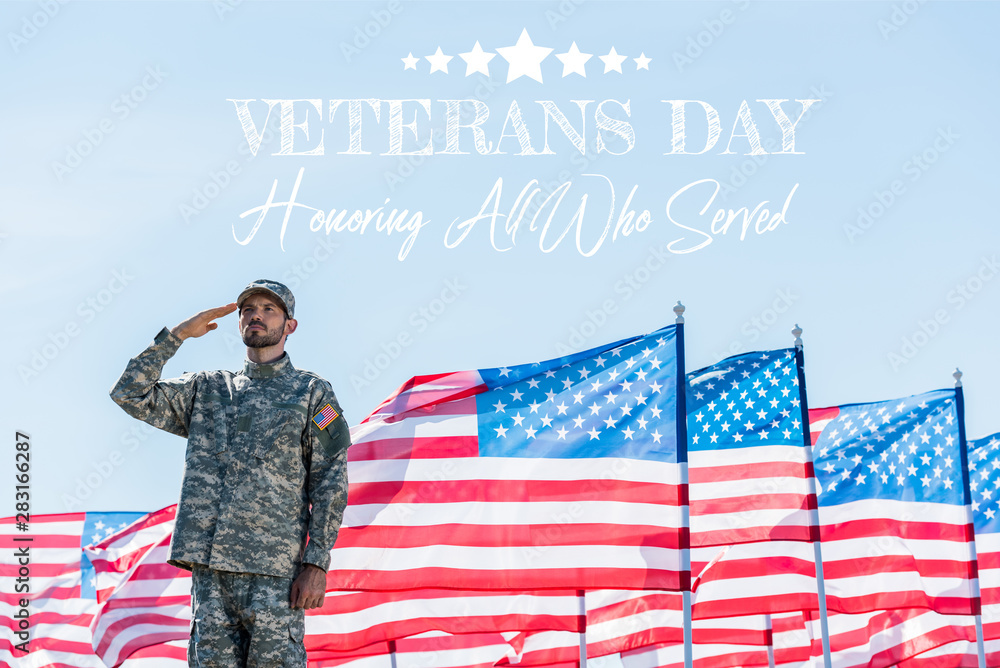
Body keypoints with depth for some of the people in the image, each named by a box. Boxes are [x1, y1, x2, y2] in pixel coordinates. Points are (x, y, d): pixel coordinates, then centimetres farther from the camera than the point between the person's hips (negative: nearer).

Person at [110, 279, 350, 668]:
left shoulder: (312, 393, 9)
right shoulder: (208, 390, 20)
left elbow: (330, 485, 2)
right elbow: (131, 394, 11)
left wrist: (316, 564, -8)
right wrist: (177, 335, 7)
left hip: (273, 566, -4)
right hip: (208, 563, 4)